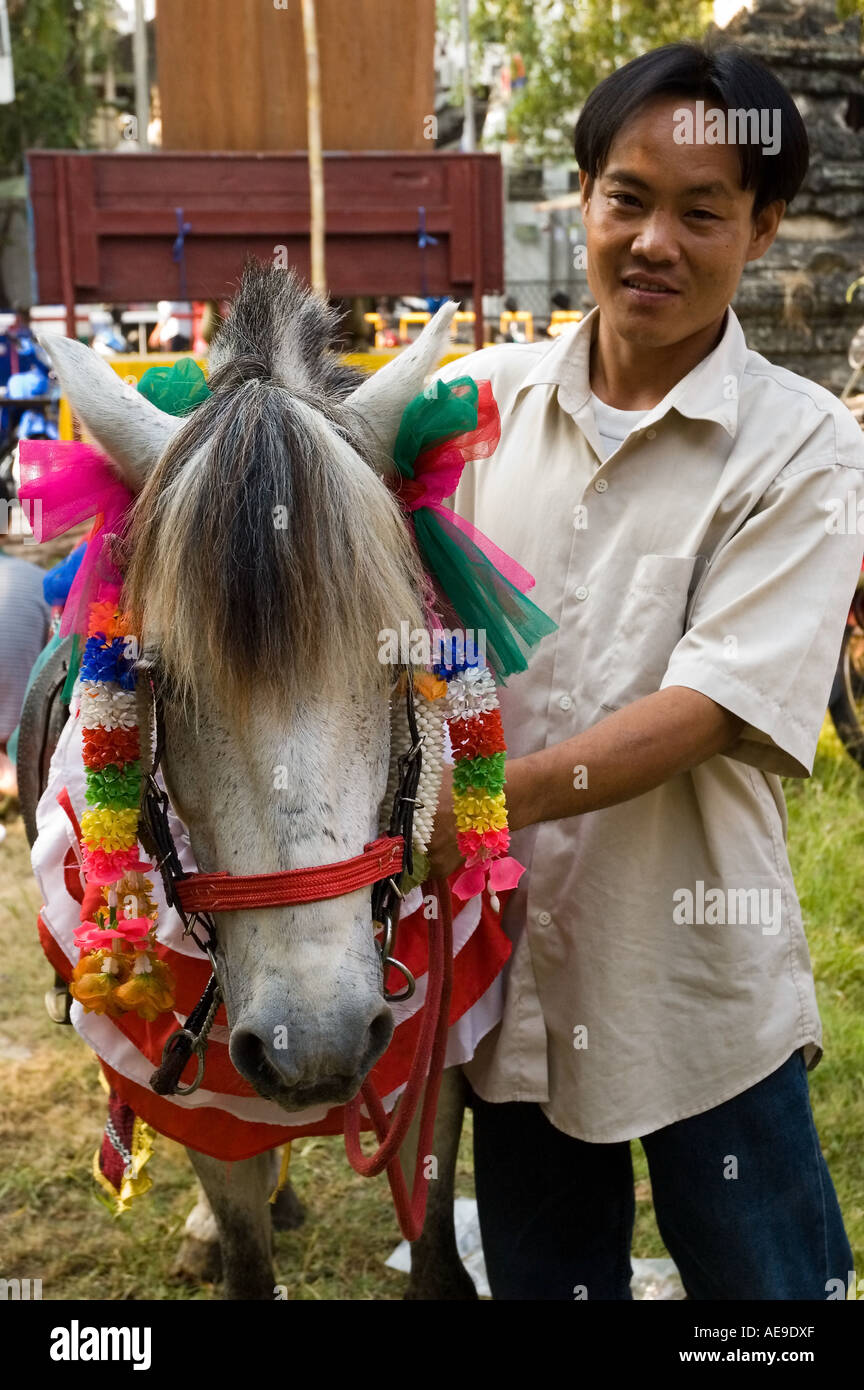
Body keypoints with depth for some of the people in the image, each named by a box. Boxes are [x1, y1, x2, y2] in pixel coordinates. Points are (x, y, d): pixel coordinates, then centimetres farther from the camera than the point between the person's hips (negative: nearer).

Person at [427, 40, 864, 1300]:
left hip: (698, 977, -3)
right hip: (507, 953, 4)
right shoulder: (486, 398, 1)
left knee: (763, 1273, 14)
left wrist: (497, 797, -30)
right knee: (537, 1274, 22)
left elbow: (708, 708, -19)